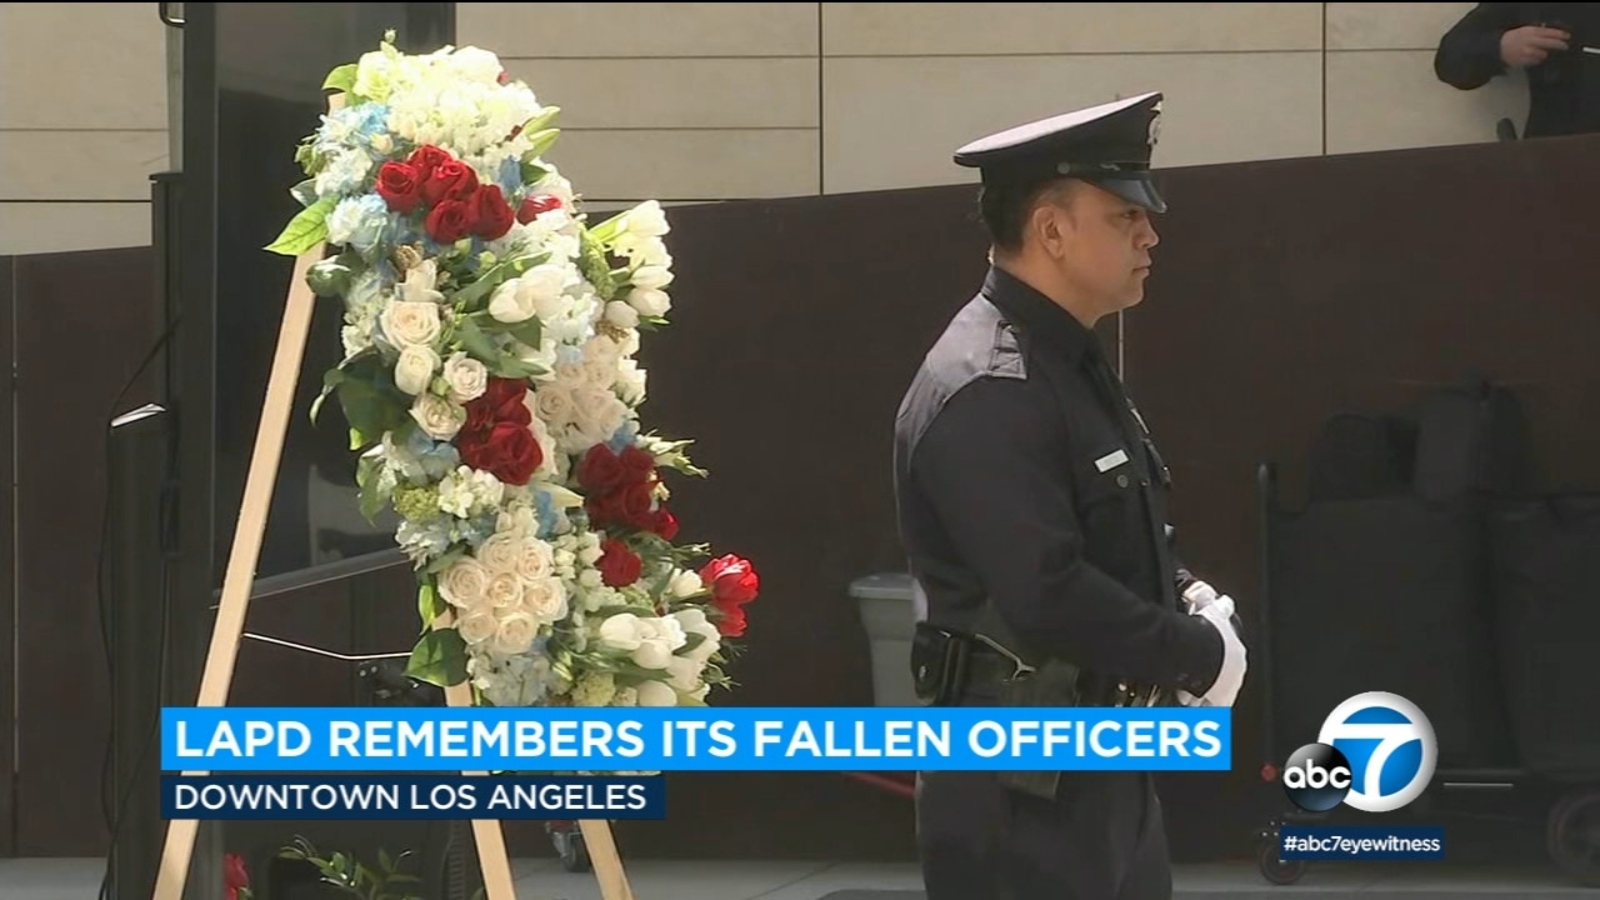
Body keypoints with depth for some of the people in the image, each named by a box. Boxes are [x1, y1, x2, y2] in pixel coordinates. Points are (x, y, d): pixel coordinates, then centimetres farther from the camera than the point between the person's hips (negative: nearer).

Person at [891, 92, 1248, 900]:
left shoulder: (1070, 364, 14)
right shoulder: (986, 391, -20)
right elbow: (1050, 596, -28)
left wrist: (1189, 598, 3)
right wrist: (1200, 653, -16)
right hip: (1019, 788, -10)